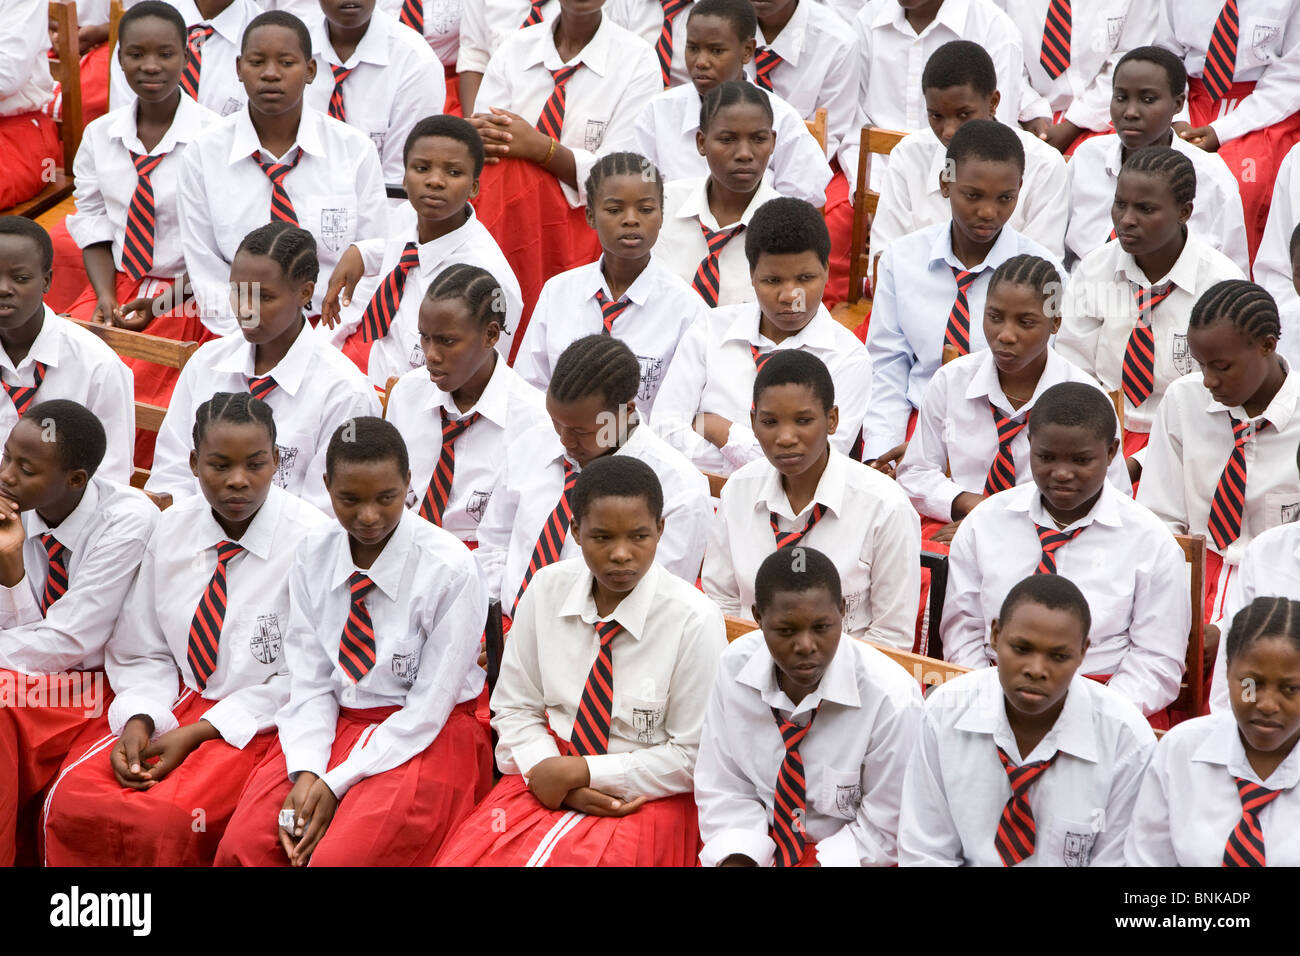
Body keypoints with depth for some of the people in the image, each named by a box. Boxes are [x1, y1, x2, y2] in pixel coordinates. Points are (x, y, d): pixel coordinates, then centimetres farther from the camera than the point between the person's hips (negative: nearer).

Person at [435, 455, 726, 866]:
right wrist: (549, 771, -12)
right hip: (547, 771, 4)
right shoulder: (547, 589, -2)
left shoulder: (695, 621, -13)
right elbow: (515, 708, 7)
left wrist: (581, 771, -11)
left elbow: (694, 755, -7)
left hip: (642, 797, -3)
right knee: (461, 857, -22)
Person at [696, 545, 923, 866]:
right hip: (761, 840, 3)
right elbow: (724, 788, 1)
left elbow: (885, 829, -9)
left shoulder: (893, 701, -19)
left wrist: (822, 862, -19)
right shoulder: (735, 668, -7)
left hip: (849, 853, -3)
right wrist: (736, 860, -14)